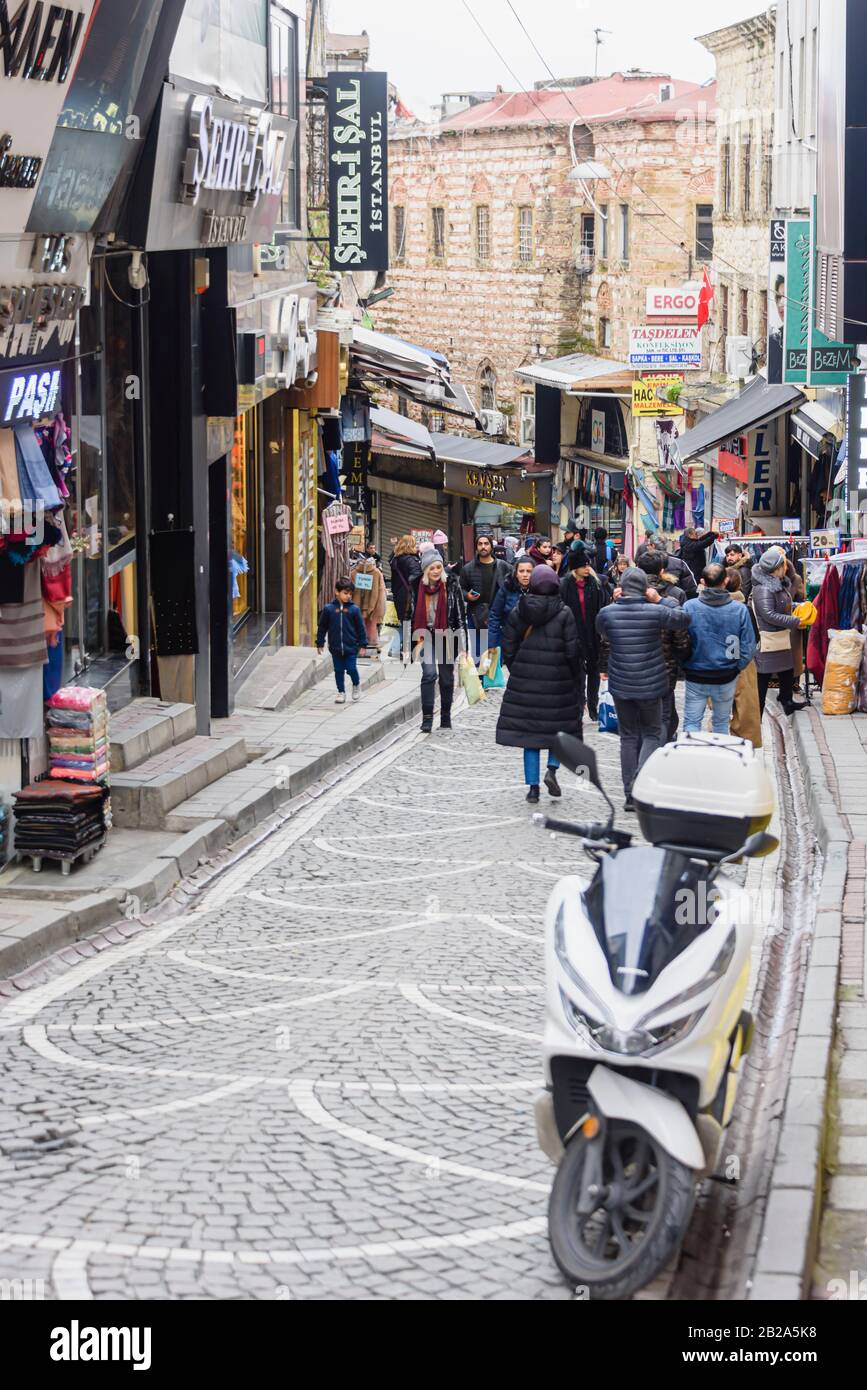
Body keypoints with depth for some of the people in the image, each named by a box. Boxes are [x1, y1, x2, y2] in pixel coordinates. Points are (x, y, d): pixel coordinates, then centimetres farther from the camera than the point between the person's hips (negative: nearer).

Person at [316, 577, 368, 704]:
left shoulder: (354, 609, -5)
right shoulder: (329, 609, -3)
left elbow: (360, 628, 2)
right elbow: (322, 627, 5)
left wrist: (362, 645, 1)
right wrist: (320, 643, 6)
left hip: (351, 647, -1)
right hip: (335, 647, 1)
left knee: (351, 669, -1)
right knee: (338, 671, 8)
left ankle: (356, 685, 28)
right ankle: (341, 692, 21)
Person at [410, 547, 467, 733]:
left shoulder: (452, 584, -5)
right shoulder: (418, 586, 0)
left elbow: (461, 612, -3)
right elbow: (414, 613, 10)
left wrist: (461, 639, -7)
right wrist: (417, 638, 10)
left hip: (447, 635, 0)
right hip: (427, 635, 0)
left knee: (446, 677, 9)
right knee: (429, 673, -16)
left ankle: (446, 716, 25)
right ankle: (427, 718, -14)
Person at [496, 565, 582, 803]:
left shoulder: (518, 612, 0)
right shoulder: (563, 614, -8)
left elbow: (509, 649, 3)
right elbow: (572, 651, -8)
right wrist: (575, 679, 6)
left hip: (524, 681, 2)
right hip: (557, 681, -2)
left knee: (529, 729, 7)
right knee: (559, 726, 15)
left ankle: (533, 786, 5)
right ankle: (552, 769, -5)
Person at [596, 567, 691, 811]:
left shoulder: (608, 613, -7)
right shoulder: (656, 612, -14)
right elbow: (684, 618, 1)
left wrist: (615, 602, 12)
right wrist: (661, 601, 4)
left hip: (620, 686, 2)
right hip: (650, 686, -2)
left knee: (628, 736, 13)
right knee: (652, 734, 11)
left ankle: (631, 795, 14)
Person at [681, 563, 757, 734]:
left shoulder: (689, 607, -14)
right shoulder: (739, 609, -10)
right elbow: (748, 648, -8)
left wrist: (684, 667, 5)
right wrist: (736, 668, 8)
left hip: (695, 677, -1)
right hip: (726, 678, 1)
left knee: (691, 723, 6)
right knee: (722, 723, 18)